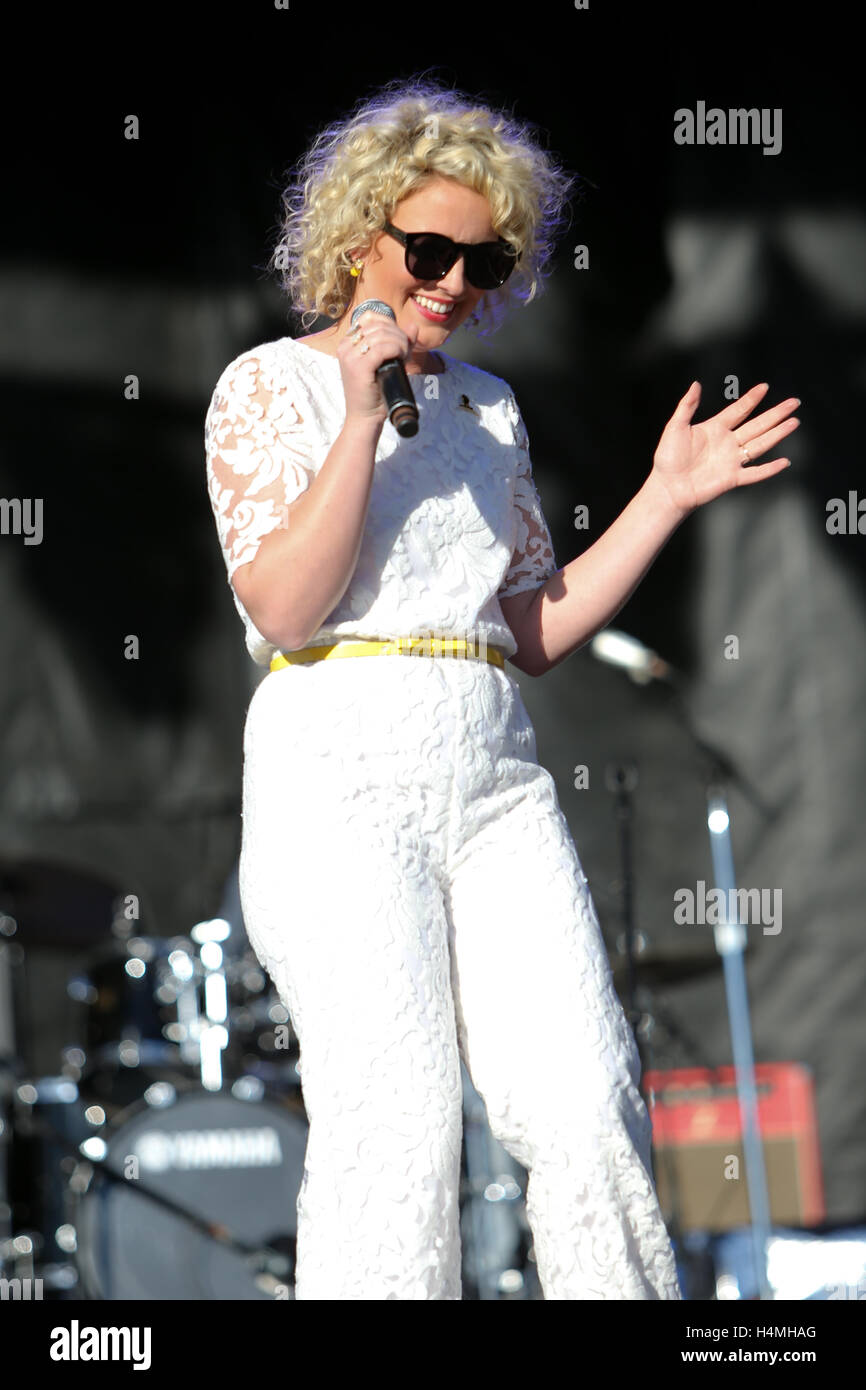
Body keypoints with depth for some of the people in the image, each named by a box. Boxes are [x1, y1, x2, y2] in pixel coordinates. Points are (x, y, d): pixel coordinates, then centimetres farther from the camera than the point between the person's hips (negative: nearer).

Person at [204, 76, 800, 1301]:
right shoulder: (271, 386, 4)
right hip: (341, 774, -5)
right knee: (394, 1122, -15)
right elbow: (285, 609, -9)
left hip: (495, 776, 5)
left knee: (588, 1109, -9)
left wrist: (668, 496, 13)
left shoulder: (486, 407, 20)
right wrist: (362, 420, -13)